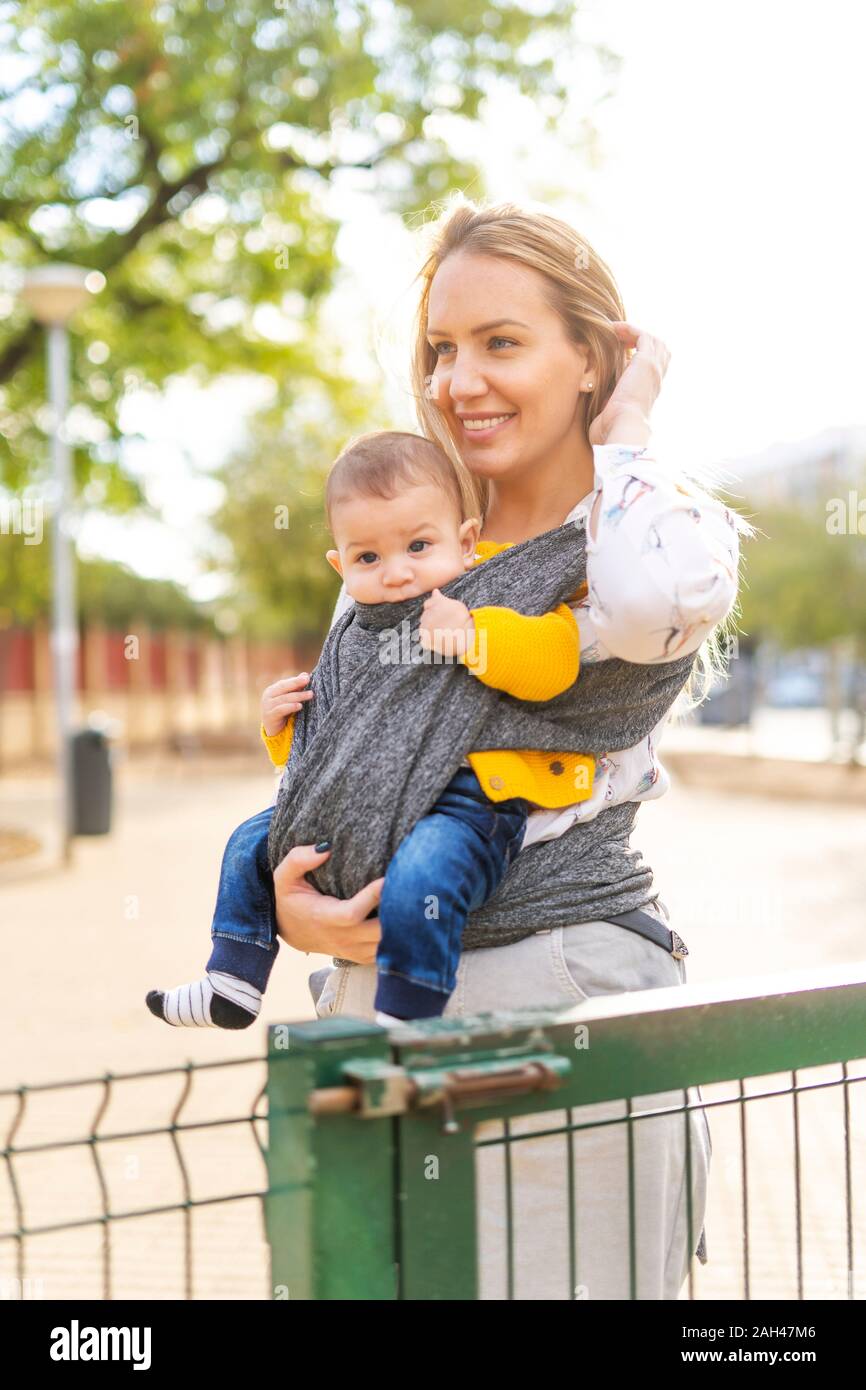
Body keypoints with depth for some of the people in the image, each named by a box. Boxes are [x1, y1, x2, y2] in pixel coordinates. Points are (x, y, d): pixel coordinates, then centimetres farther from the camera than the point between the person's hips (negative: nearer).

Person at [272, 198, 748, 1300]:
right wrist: (289, 907, -5)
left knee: (568, 1275, 1)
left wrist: (622, 437, -9)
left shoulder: (665, 520, -1)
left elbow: (654, 602, -28)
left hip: (574, 990, -4)